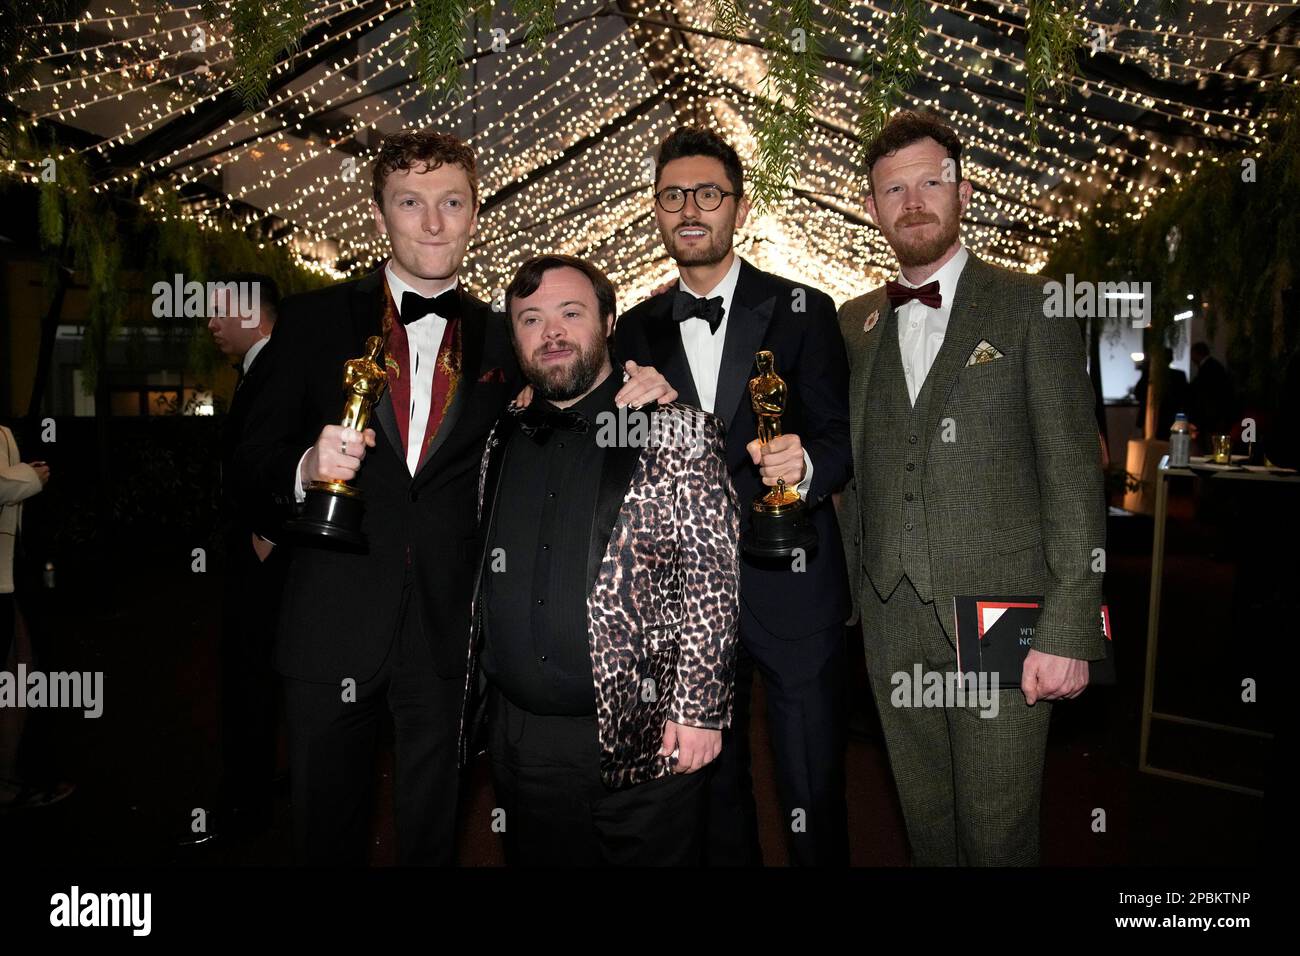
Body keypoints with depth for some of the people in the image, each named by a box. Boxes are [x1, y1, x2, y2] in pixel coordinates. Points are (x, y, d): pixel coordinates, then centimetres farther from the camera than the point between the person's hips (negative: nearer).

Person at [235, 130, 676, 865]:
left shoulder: (502, 340, 5)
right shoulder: (315, 321, 1)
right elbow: (255, 458, 1)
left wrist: (632, 400, -11)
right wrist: (307, 466, -23)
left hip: (450, 632, 1)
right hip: (334, 627, 0)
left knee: (434, 834, 19)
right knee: (328, 835, 16)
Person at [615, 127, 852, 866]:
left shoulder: (803, 311, -1)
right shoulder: (636, 330, 8)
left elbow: (842, 439, -4)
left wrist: (804, 467, -25)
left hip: (790, 590, -2)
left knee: (814, 800, 8)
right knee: (713, 793, 18)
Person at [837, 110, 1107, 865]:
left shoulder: (1030, 306, -2)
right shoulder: (855, 323, 11)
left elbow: (1074, 472, -7)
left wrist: (1070, 628, -12)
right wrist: (853, 599, 5)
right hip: (892, 620, 4)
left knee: (999, 831, 8)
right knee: (926, 826, 17)